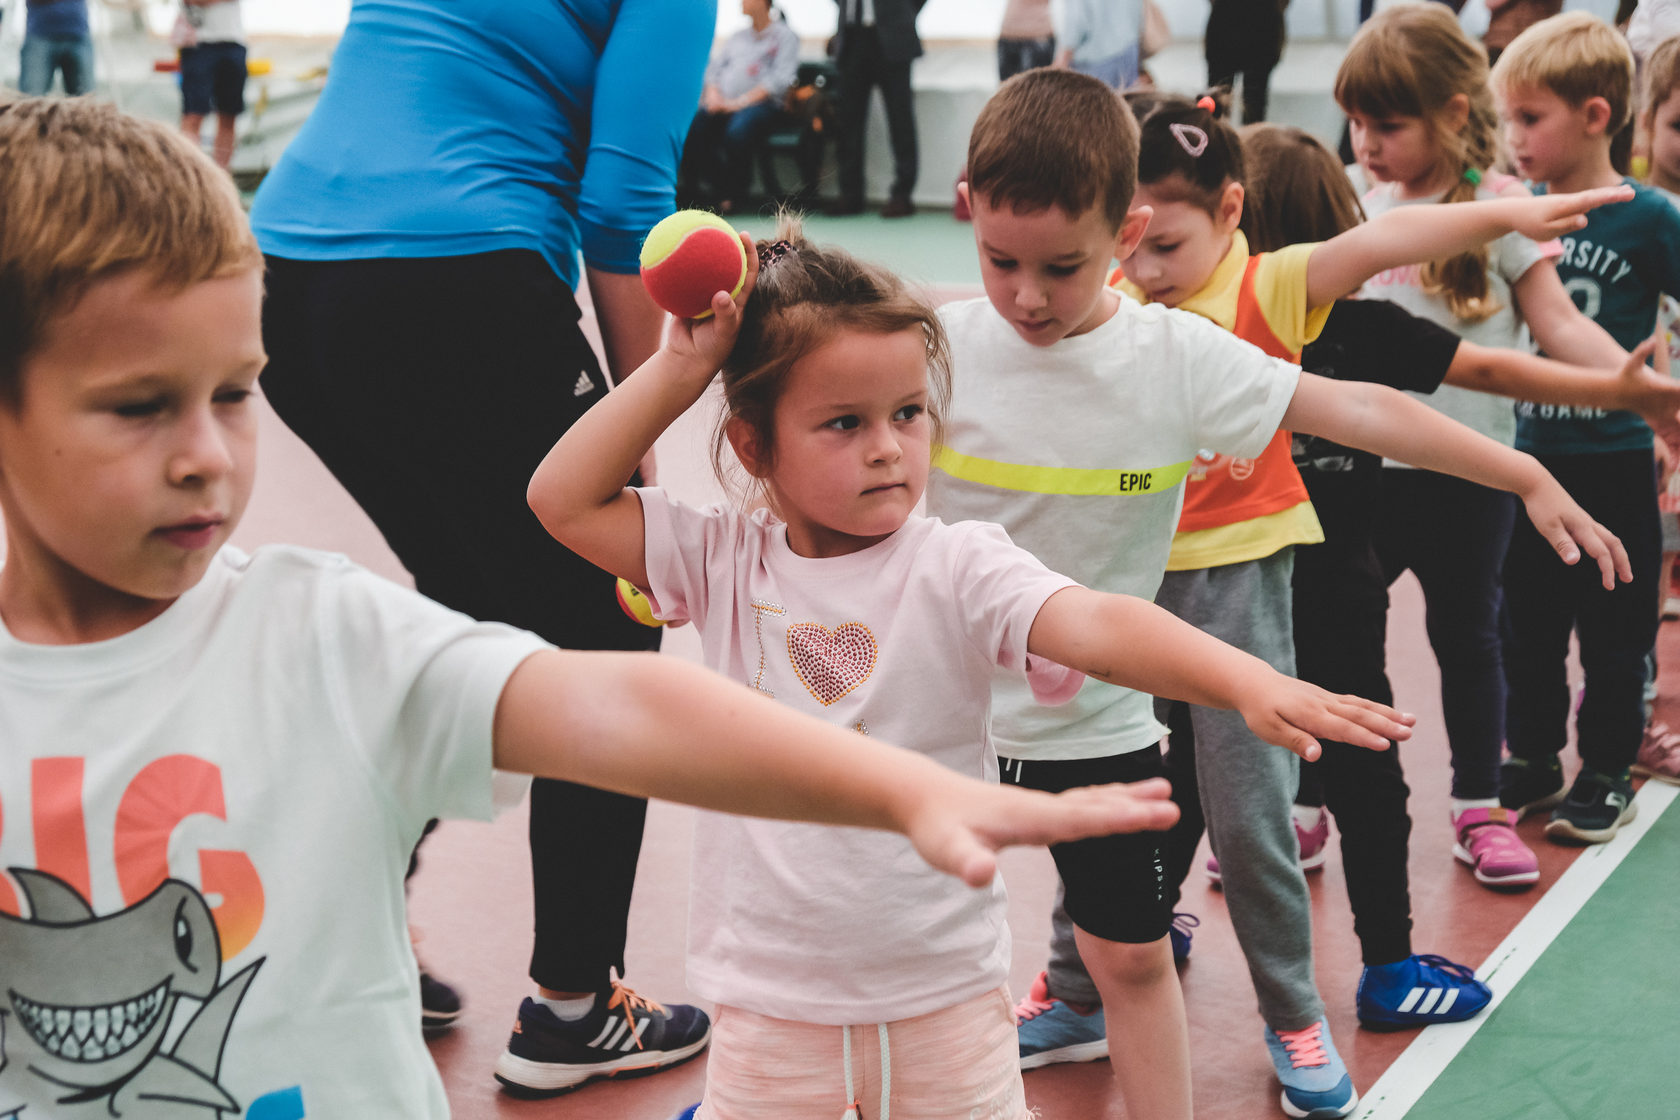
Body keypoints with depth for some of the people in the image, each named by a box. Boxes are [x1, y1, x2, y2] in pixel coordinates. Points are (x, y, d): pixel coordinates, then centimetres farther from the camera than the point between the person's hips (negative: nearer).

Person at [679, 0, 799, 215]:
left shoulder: (784, 35, 8)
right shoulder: (738, 36, 27)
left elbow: (780, 79, -5)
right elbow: (714, 66, 21)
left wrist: (741, 102, -14)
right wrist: (713, 95, -2)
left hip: (758, 103, -5)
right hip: (722, 104, 5)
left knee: (737, 132, -38)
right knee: (692, 129, -26)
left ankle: (730, 197, -20)